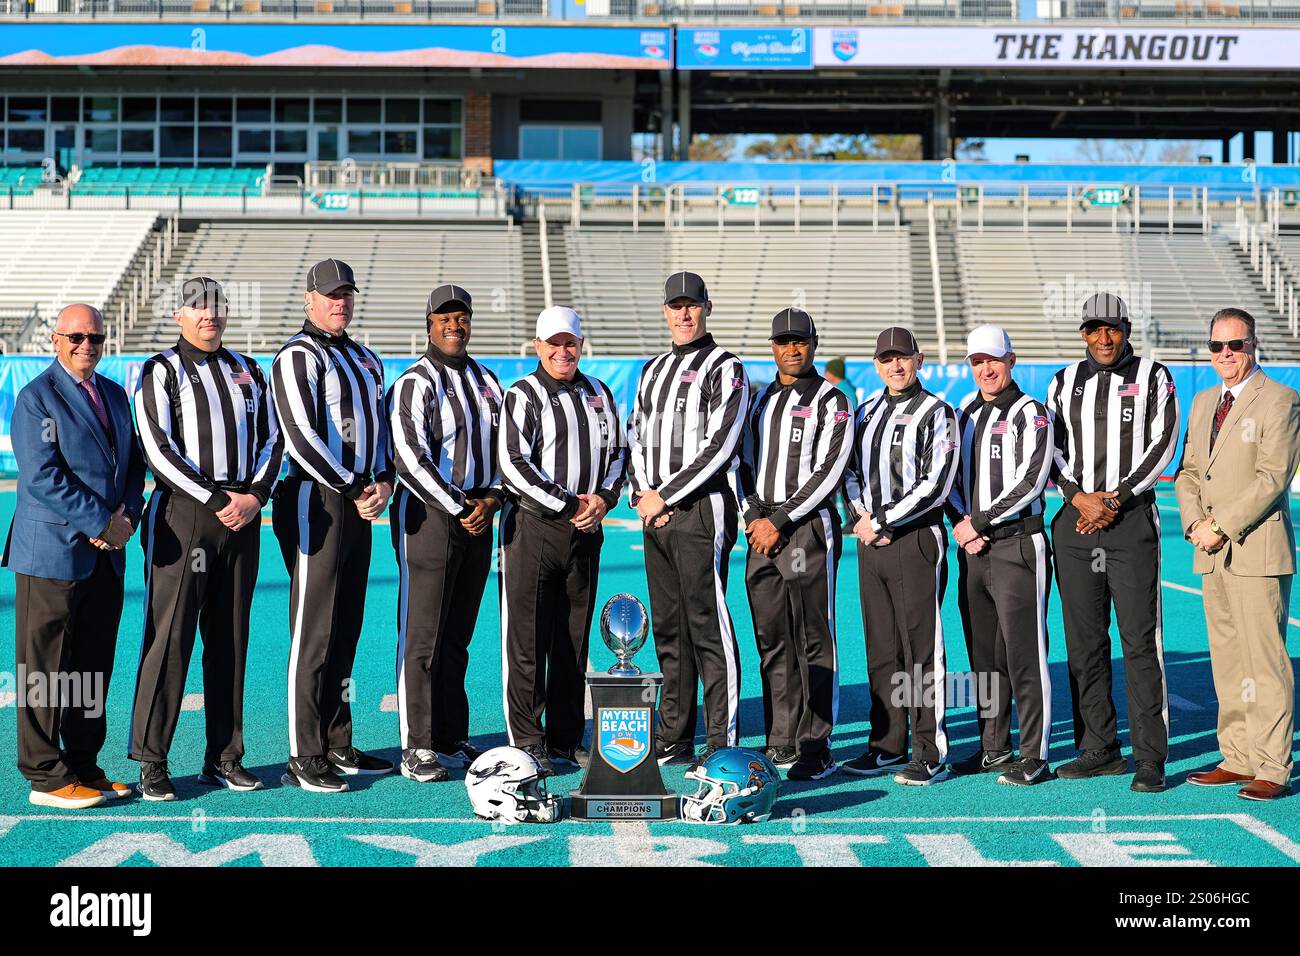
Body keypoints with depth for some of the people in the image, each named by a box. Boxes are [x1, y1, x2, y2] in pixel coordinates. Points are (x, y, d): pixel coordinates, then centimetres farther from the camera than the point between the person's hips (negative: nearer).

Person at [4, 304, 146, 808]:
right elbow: (42, 477, -16)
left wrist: (127, 517, -3)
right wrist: (103, 524, -17)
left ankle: (84, 767, 20)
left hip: (106, 556, 7)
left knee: (94, 668, 11)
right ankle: (46, 777, 8)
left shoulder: (114, 395, 15)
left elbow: (134, 464, 15)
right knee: (45, 670, 1)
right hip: (53, 553, -7)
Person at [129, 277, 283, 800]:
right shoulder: (163, 371, -2)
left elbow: (272, 439, 14)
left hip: (243, 516, 5)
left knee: (230, 639, 8)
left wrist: (254, 496, -2)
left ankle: (224, 757, 16)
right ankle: (151, 762, 3)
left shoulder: (247, 371, 14)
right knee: (169, 637, -5)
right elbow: (159, 450, -11)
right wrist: (218, 501, -14)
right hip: (183, 513, -5)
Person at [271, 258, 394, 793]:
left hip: (359, 503, 8)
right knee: (314, 633, -8)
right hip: (318, 502, -8)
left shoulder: (365, 360, 20)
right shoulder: (298, 357, -6)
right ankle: (304, 760, -4)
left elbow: (382, 427, 22)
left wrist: (383, 482, 3)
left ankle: (338, 747, 20)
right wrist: (354, 492, -12)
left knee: (346, 631, 12)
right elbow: (301, 437, -15)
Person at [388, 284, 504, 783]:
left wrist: (490, 500, 0)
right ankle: (416, 750, -1)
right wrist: (460, 508, -13)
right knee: (422, 637, -5)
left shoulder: (486, 380, 15)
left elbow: (502, 448, 17)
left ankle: (453, 741, 19)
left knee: (457, 637, 12)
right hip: (429, 515, -7)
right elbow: (410, 459, -15)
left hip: (477, 515, 7)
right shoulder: (415, 382, -7)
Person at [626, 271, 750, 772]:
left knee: (708, 627, -8)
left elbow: (718, 445, -13)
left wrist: (664, 495, -12)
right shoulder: (653, 370, 20)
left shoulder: (724, 368, -3)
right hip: (657, 513, 7)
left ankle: (723, 743, -5)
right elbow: (636, 440, 19)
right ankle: (673, 740, 18)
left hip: (703, 510, -7)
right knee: (668, 628, 11)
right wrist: (642, 495, 1)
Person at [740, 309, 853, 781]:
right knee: (772, 642, 7)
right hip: (762, 527, 6)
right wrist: (753, 516, 1)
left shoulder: (831, 401, 0)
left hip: (809, 526, -6)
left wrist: (781, 520, -12)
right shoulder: (762, 401, 18)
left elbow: (828, 470, -9)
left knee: (814, 641, -5)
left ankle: (815, 747, -1)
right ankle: (781, 745, 13)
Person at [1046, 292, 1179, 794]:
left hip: (1132, 519, -4)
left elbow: (1161, 445, -3)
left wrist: (1116, 499, -10)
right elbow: (1051, 450, 9)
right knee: (1084, 642, 6)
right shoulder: (1064, 382, 13)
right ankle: (1100, 749, 16)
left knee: (1140, 641, -7)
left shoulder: (1153, 378, 5)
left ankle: (1150, 758, -3)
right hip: (1075, 521, 4)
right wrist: (1079, 497, -7)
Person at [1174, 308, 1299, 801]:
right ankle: (1238, 759, 16)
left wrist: (1220, 526, -15)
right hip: (1212, 554, 7)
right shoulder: (1203, 402, 18)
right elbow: (1188, 471, 18)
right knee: (1226, 662, 9)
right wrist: (1195, 523, 0)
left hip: (1257, 550, -7)